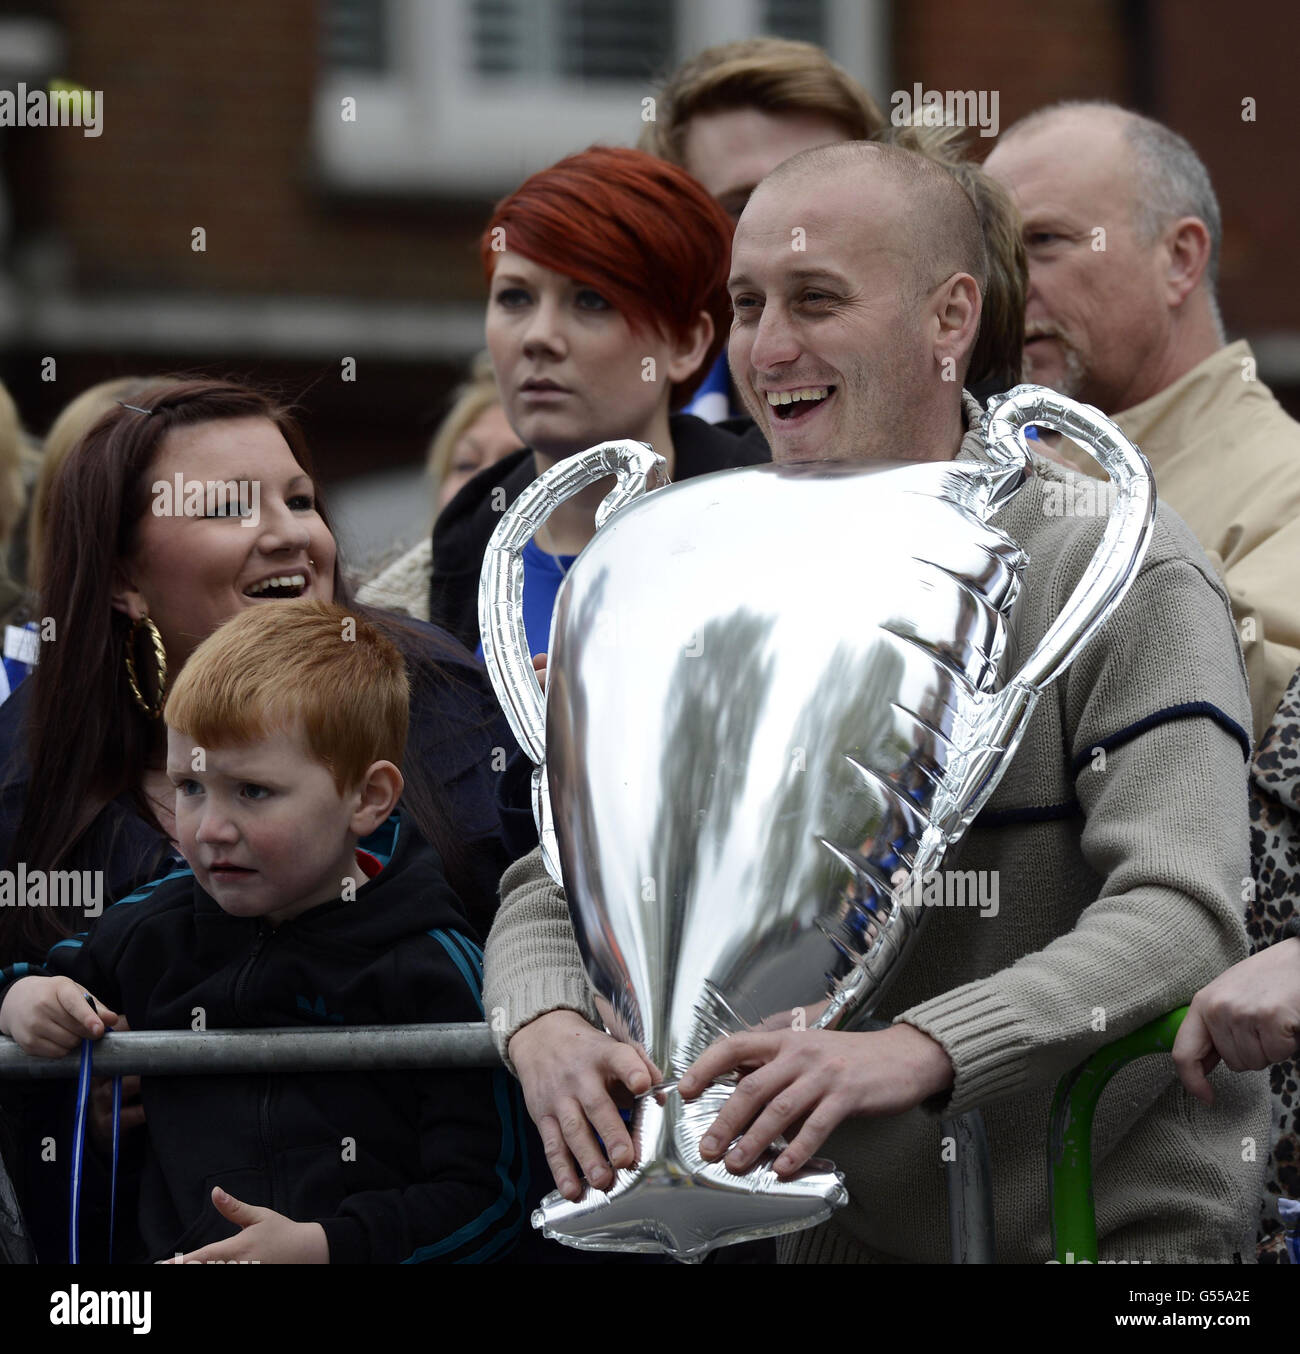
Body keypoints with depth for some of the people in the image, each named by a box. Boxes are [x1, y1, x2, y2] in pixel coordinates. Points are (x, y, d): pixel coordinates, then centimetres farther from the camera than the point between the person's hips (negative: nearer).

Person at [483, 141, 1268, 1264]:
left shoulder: (1121, 570, -12)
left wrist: (914, 1052, -41)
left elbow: (1181, 917, -25)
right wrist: (548, 1025, -22)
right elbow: (561, 884, 4)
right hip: (842, 1232, 5)